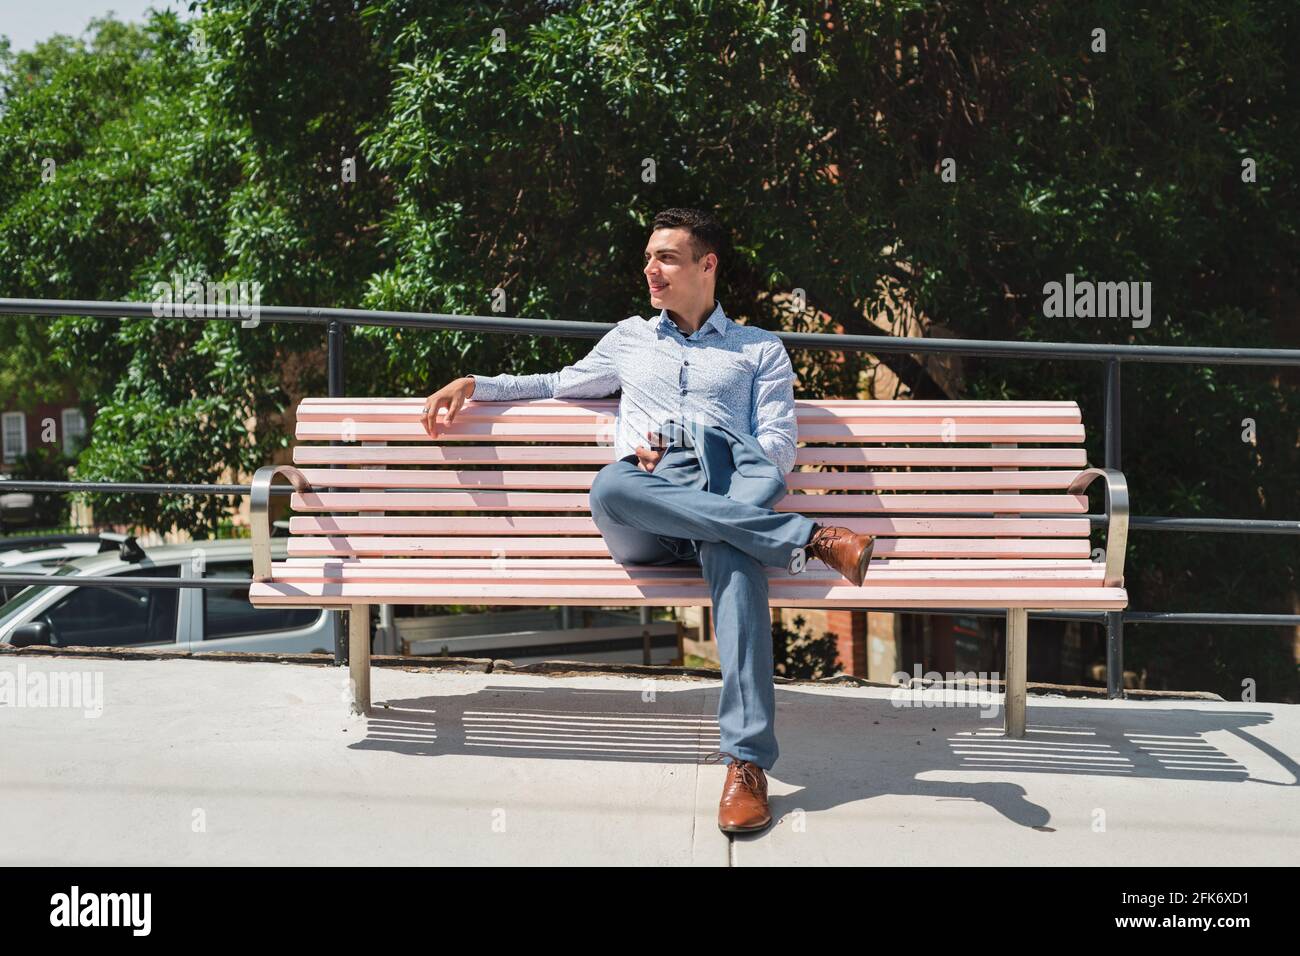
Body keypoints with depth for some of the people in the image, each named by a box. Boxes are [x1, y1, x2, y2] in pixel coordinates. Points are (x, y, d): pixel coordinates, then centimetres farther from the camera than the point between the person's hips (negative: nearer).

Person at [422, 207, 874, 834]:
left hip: (724, 501, -2)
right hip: (641, 526, 2)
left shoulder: (760, 349, 23)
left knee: (733, 554, -42)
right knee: (609, 486, -39)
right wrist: (476, 384, 30)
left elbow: (778, 449, 10)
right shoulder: (631, 338, 32)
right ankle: (810, 538, -38)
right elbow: (561, 384, 43)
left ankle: (747, 760, -49)